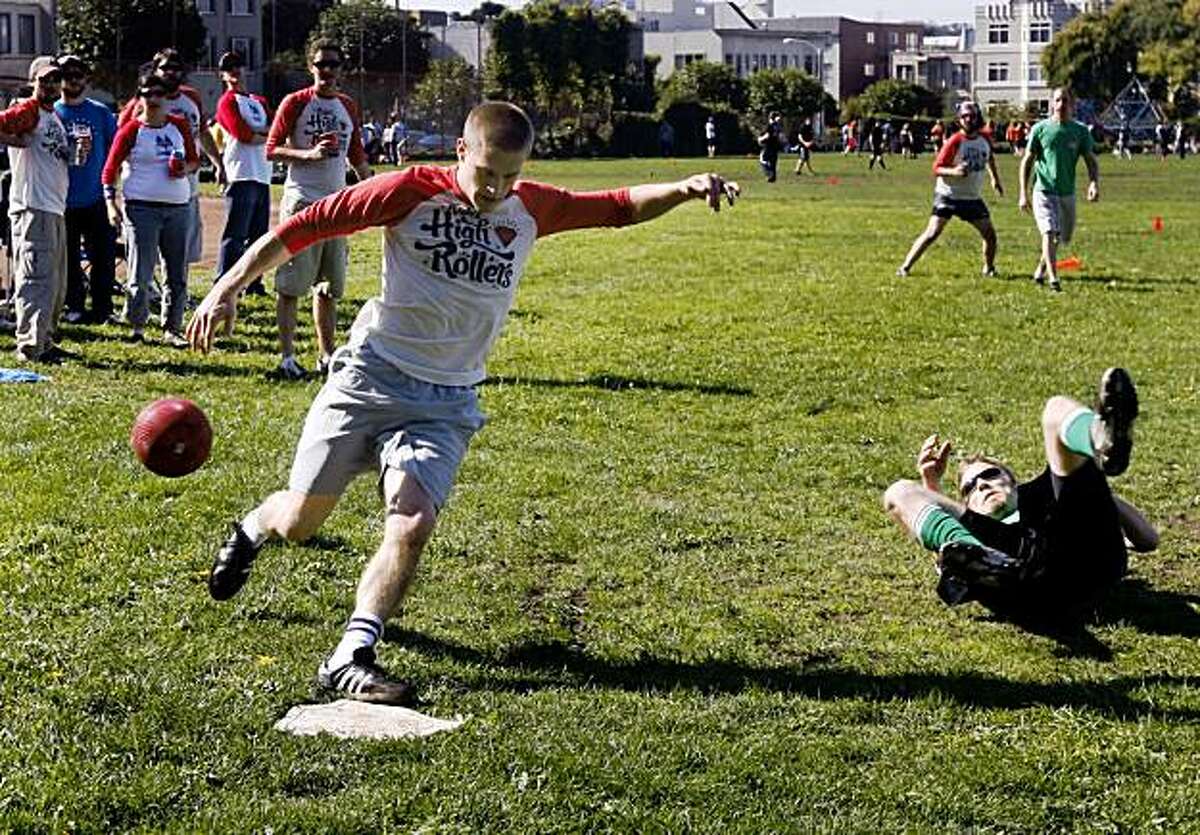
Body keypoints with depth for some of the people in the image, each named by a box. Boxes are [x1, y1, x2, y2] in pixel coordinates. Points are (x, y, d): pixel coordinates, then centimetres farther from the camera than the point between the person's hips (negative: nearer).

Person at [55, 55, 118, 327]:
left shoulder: (101, 113, 7)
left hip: (97, 200, 1)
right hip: (64, 201, 0)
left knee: (103, 257, 0)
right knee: (69, 260, 4)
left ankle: (102, 308, 8)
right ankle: (74, 307, 13)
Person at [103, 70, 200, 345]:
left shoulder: (180, 126, 10)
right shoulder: (131, 130, -2)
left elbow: (194, 160, 20)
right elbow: (110, 169, -1)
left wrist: (186, 168, -3)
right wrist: (111, 204, -11)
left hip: (178, 206, 4)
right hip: (142, 207, -4)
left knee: (178, 274, 7)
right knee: (141, 273, -5)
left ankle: (173, 329, 15)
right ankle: (137, 326, 8)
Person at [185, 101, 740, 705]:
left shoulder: (531, 209, 2)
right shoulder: (412, 191, -11)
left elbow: (621, 206, 9)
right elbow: (306, 226, -9)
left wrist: (684, 189, -10)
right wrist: (228, 289, -13)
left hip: (446, 402, 2)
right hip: (370, 378, -2)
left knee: (414, 523, -20)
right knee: (300, 522, 7)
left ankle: (350, 659, -14)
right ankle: (251, 530, 43)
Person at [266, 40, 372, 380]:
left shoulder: (348, 106, 14)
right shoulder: (295, 103, -2)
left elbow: (357, 155, 22)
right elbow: (272, 150, -5)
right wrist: (309, 154, -19)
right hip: (301, 203, -5)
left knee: (329, 285, 10)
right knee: (290, 284, -4)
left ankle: (326, 354, 17)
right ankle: (287, 356, -1)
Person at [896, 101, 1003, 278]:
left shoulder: (985, 140, 2)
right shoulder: (955, 142, -15)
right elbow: (937, 168, -15)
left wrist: (995, 179, 27)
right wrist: (953, 171, -32)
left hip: (973, 198, 5)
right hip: (949, 195, -5)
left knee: (990, 234, 3)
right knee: (932, 233, -14)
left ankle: (989, 268, 25)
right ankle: (905, 266, -10)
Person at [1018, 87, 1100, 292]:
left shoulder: (1080, 131, 2)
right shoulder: (1040, 128, -2)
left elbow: (1091, 161, 3)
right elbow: (1027, 161, 1)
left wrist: (1094, 183, -17)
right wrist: (1023, 194, -5)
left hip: (1067, 192, 4)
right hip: (1044, 190, -3)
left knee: (1062, 237, 13)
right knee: (1050, 232, -18)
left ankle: (1041, 268, 37)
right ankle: (1053, 277, -19)